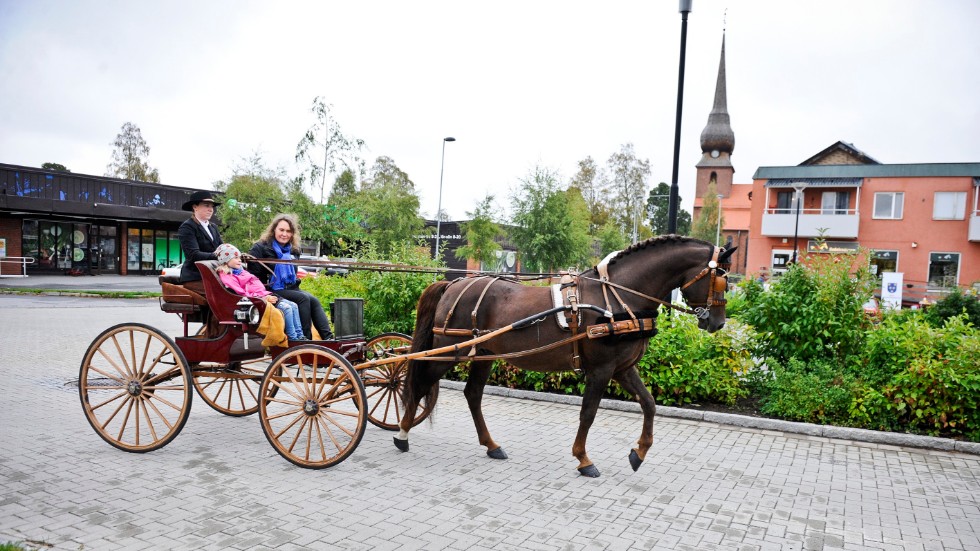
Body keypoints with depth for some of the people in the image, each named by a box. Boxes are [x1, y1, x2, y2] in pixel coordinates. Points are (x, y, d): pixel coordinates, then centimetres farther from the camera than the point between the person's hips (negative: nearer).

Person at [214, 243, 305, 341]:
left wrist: (267, 295, 9)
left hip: (264, 296, 10)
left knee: (294, 306, 0)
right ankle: (292, 338, -16)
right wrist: (264, 299, -20)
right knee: (286, 308, -23)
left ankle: (300, 336, 0)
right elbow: (241, 295, -18)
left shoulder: (240, 271, 22)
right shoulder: (227, 277, -9)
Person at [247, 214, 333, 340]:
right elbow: (253, 275, -9)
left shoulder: (292, 250, 18)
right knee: (303, 298, -29)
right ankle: (305, 339, -30)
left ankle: (328, 338, -36)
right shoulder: (261, 248, -2)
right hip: (272, 291, -6)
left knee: (314, 301, -22)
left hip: (290, 289, 6)